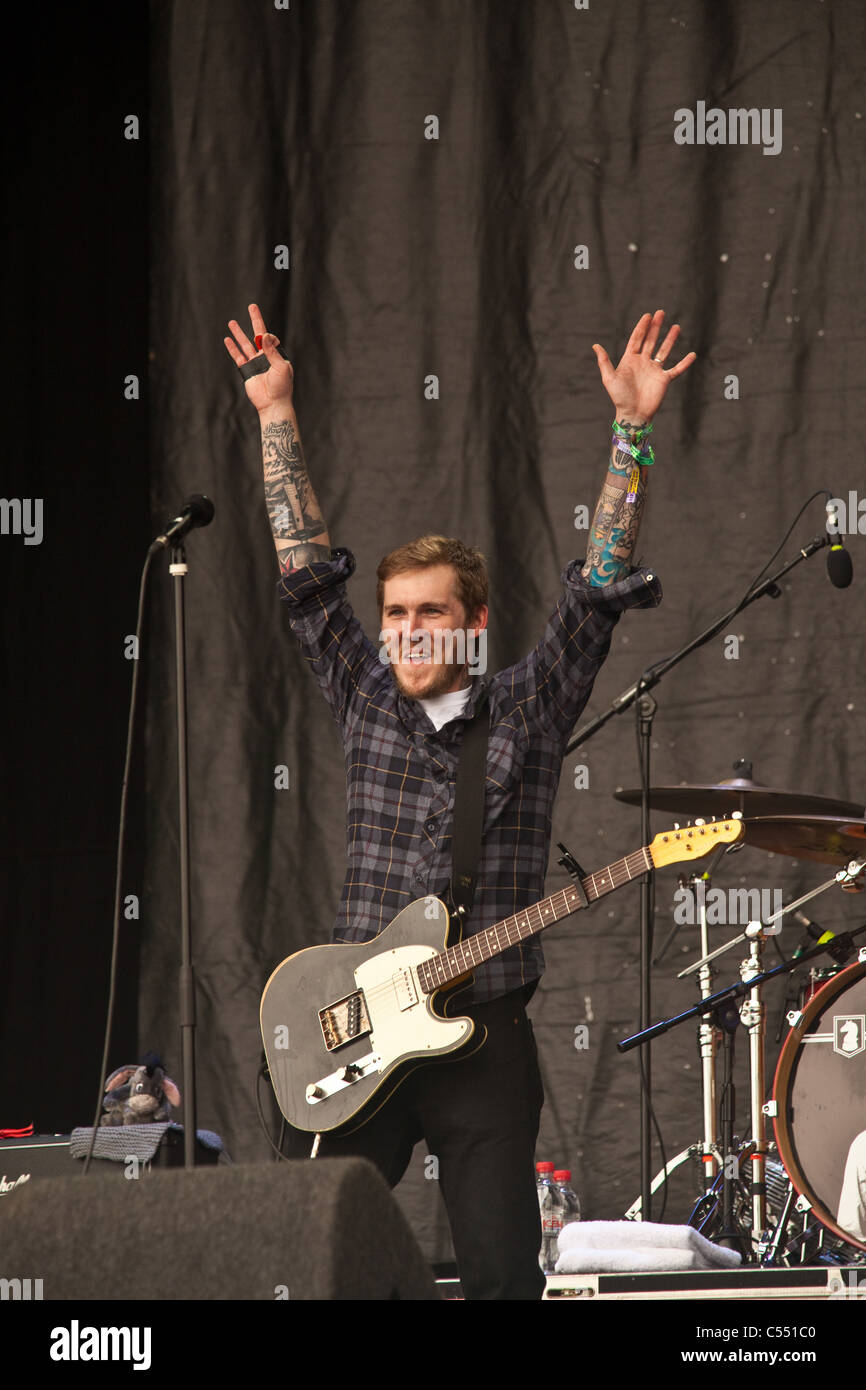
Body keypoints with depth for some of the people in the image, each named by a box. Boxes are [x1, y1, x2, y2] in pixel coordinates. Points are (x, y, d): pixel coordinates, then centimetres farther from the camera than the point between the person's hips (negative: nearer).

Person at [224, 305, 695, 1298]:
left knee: (502, 1272, -3)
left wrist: (632, 431, -11)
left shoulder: (529, 709, 3)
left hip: (483, 1033, -2)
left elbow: (599, 584, -4)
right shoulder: (363, 700, 9)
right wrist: (276, 417, 9)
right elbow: (307, 572, 10)